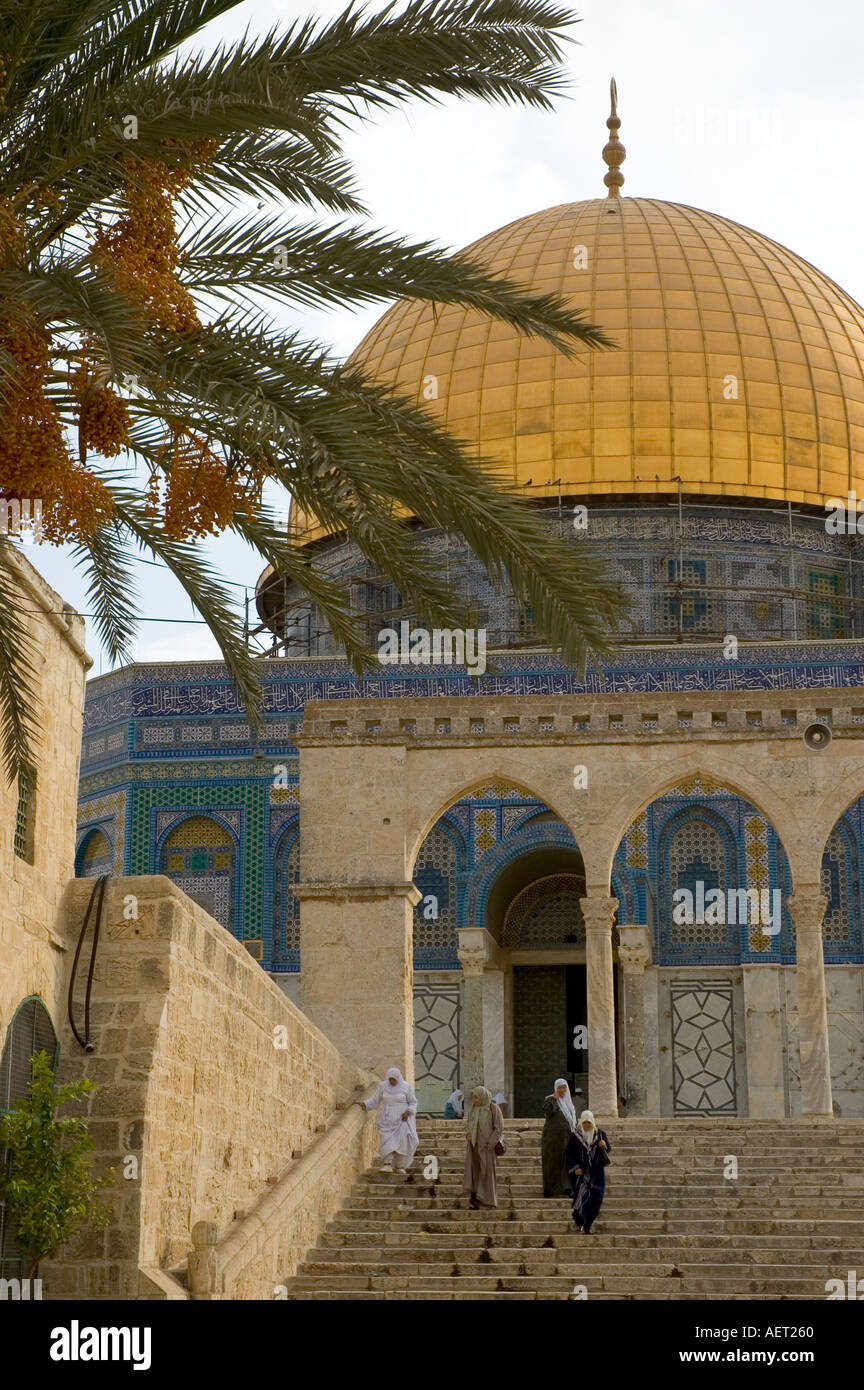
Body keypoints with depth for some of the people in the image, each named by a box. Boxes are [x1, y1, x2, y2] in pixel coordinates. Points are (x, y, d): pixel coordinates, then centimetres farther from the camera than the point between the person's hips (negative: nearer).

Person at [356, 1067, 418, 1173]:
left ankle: (398, 1167, 6)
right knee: (387, 1141, -12)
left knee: (401, 1142, -5)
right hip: (387, 1119, 1)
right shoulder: (383, 1086, 1)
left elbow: (413, 1103, 0)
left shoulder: (407, 1087, -5)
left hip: (402, 1119, -1)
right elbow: (375, 1101, 7)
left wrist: (408, 1112, -17)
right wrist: (364, 1103, -8)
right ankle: (387, 1165, -15)